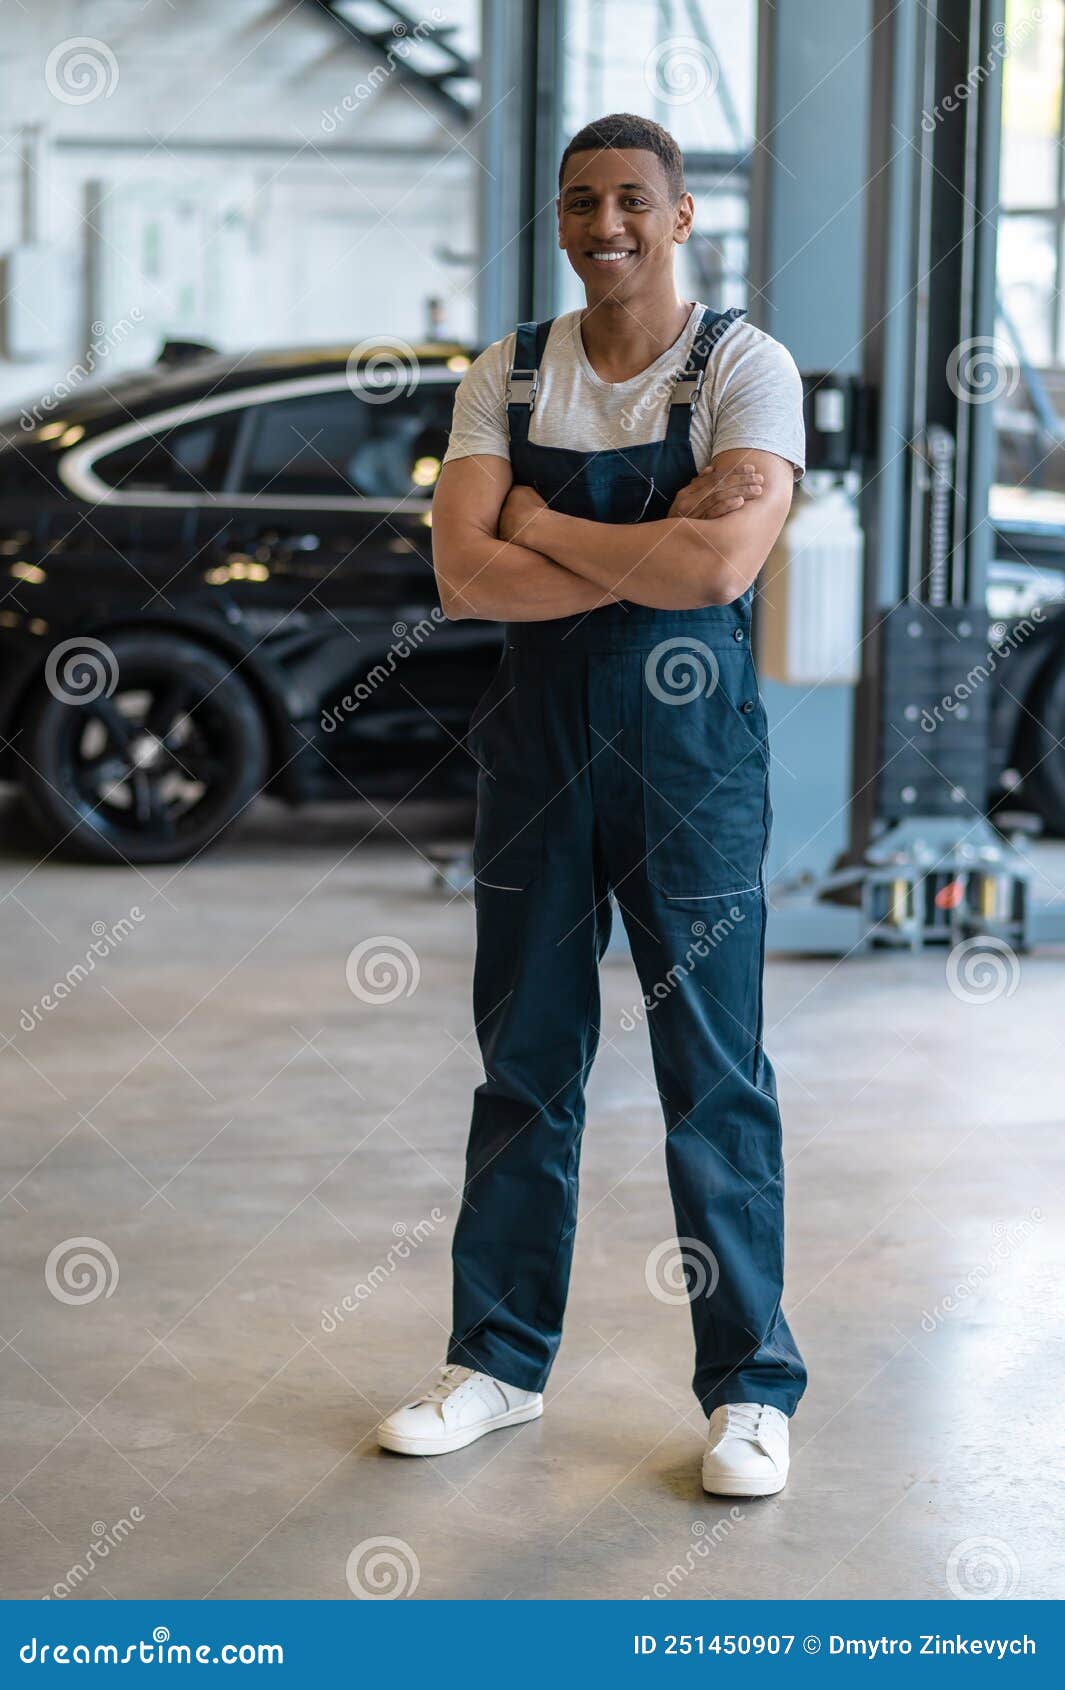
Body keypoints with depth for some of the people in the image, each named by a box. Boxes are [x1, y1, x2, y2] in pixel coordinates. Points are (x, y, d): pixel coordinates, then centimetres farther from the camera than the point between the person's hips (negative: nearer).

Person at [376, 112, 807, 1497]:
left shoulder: (745, 366, -5)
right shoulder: (506, 378, 6)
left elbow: (722, 566, -20)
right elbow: (464, 575, -7)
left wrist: (544, 523, -10)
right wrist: (650, 551, -14)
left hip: (690, 744, -3)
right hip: (538, 742, 4)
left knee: (716, 1074, 0)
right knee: (525, 1061, 10)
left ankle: (752, 1386, 9)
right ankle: (499, 1361, 22)